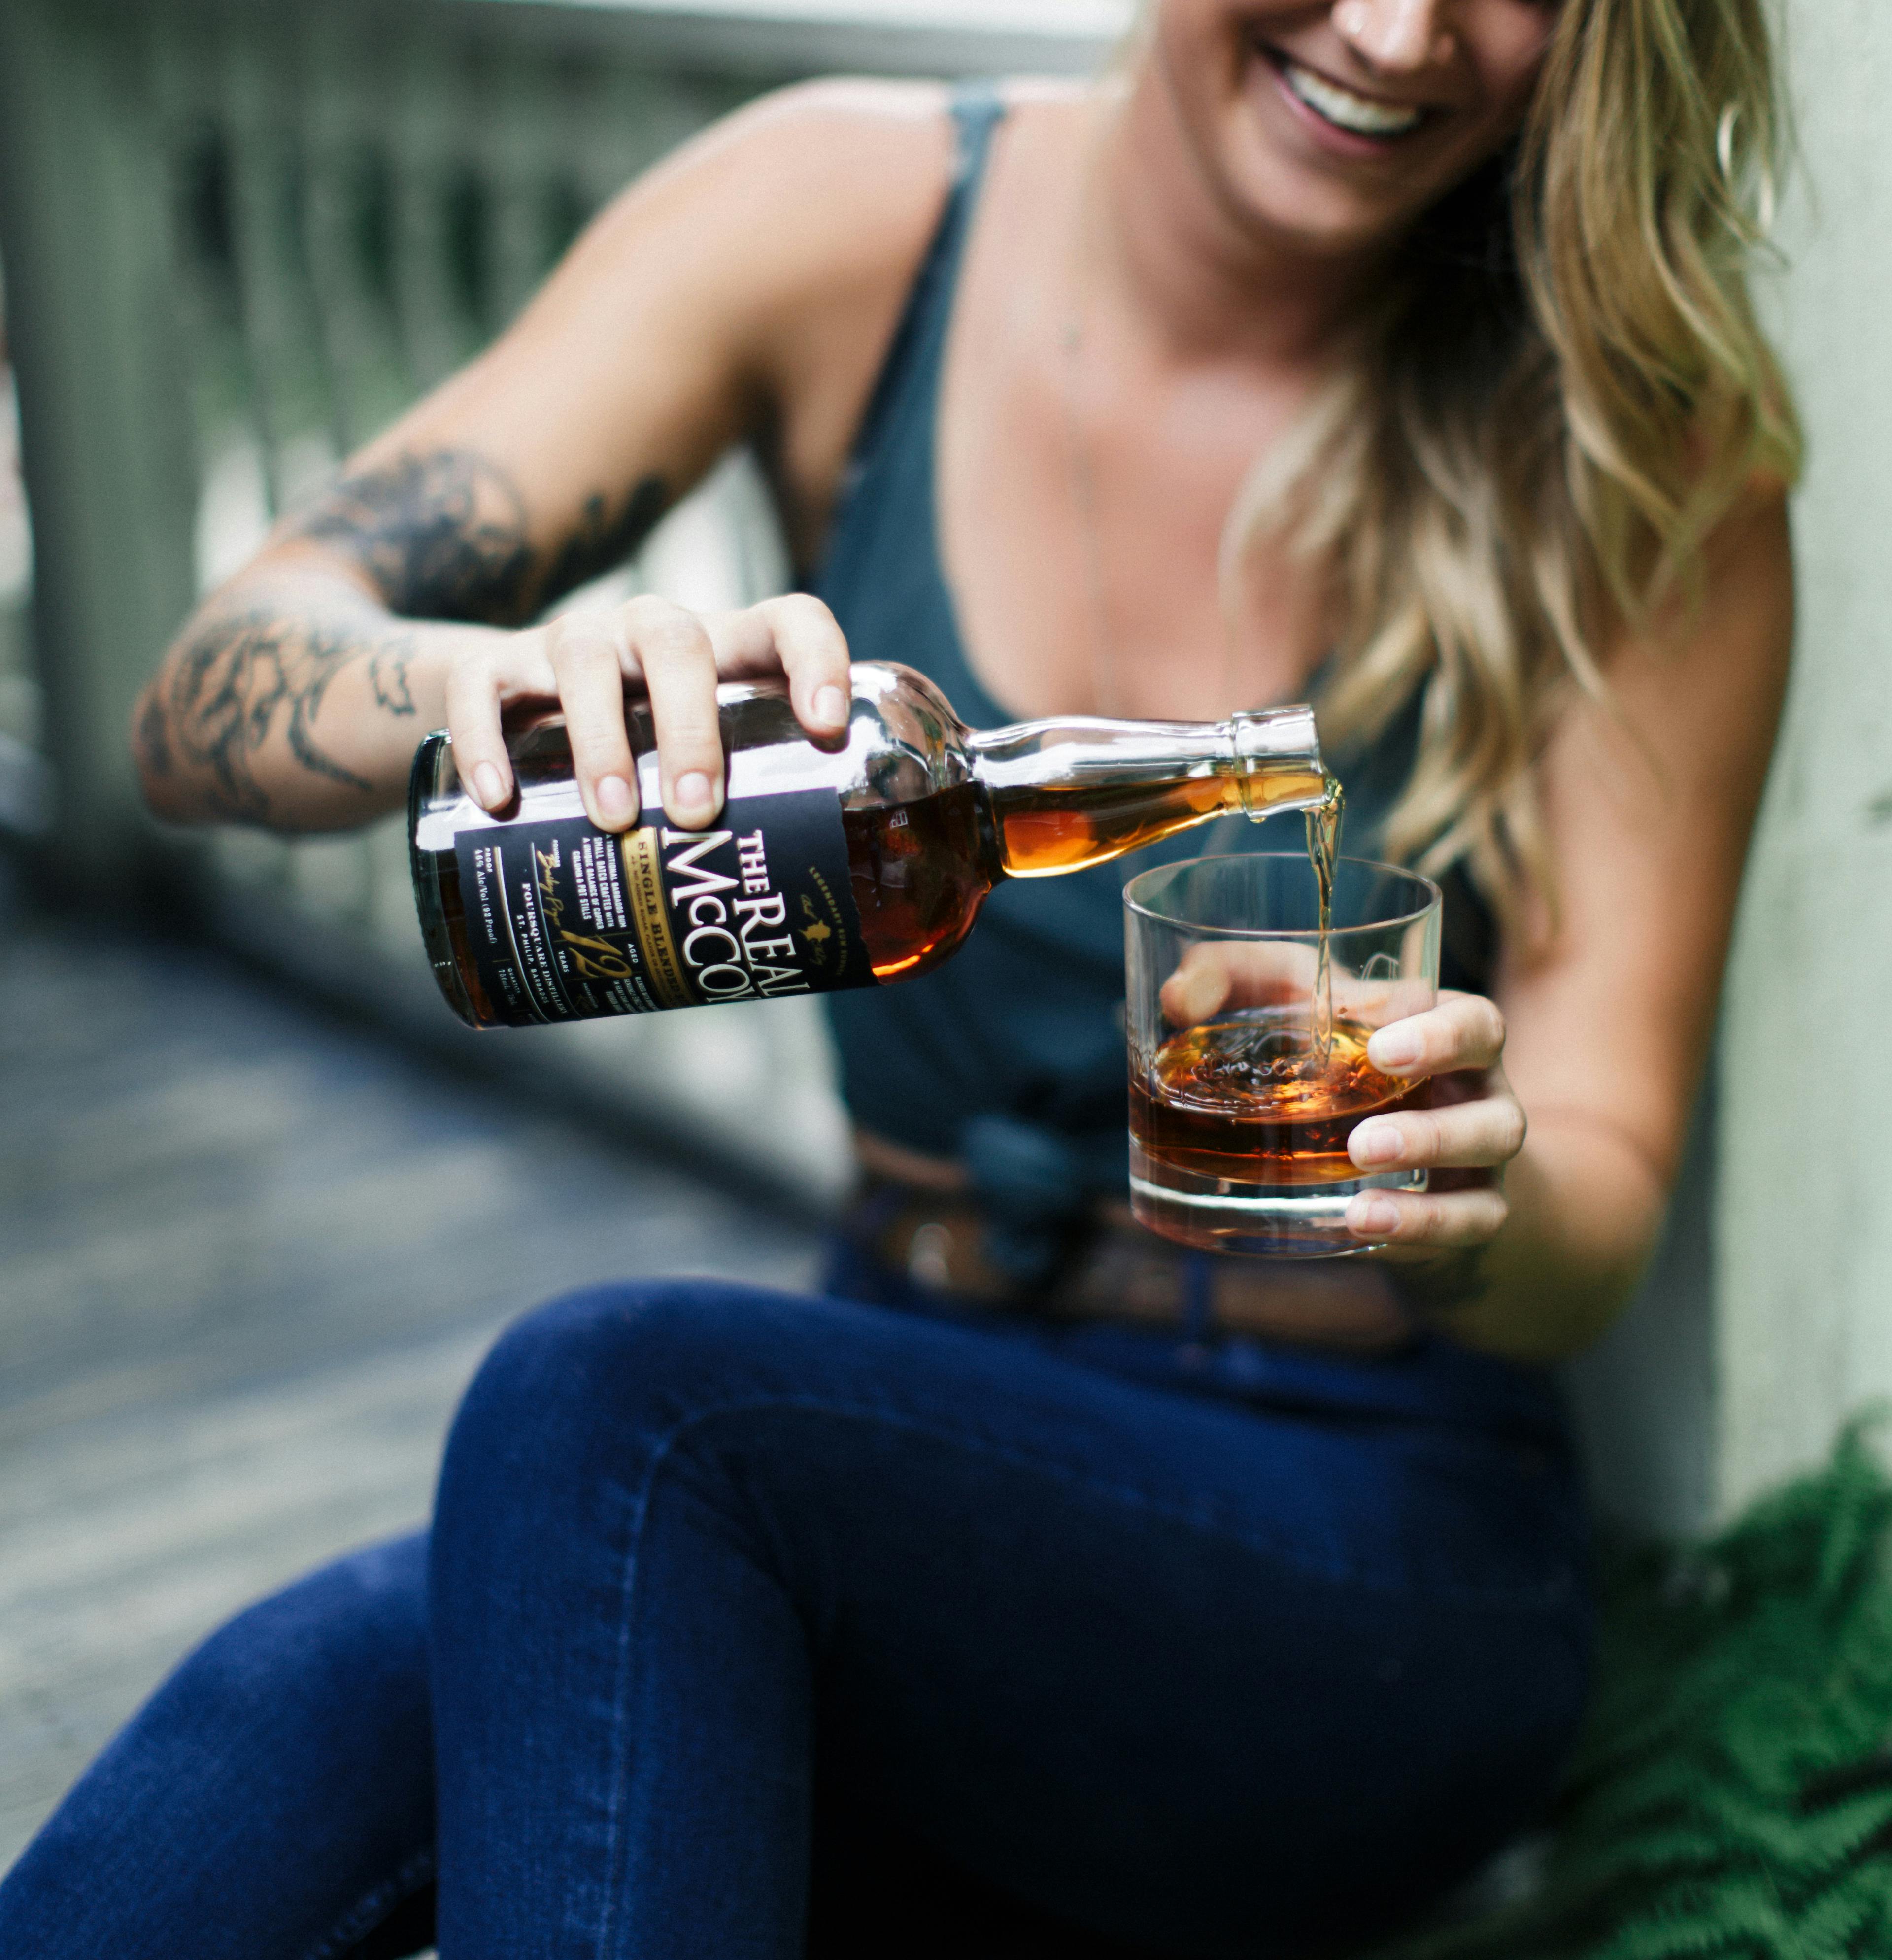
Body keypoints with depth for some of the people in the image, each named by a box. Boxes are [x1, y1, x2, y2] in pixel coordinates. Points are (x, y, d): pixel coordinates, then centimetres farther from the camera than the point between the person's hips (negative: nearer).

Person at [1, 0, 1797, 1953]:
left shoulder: (1643, 447, -7)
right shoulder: (847, 216, -3)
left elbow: (1595, 1227, -7)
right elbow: (204, 708, -11)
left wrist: (1469, 1203, -31)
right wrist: (503, 675, -34)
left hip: (1372, 1569, -2)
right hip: (889, 1459, 2)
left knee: (614, 1397, -32)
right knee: (283, 1731, -30)